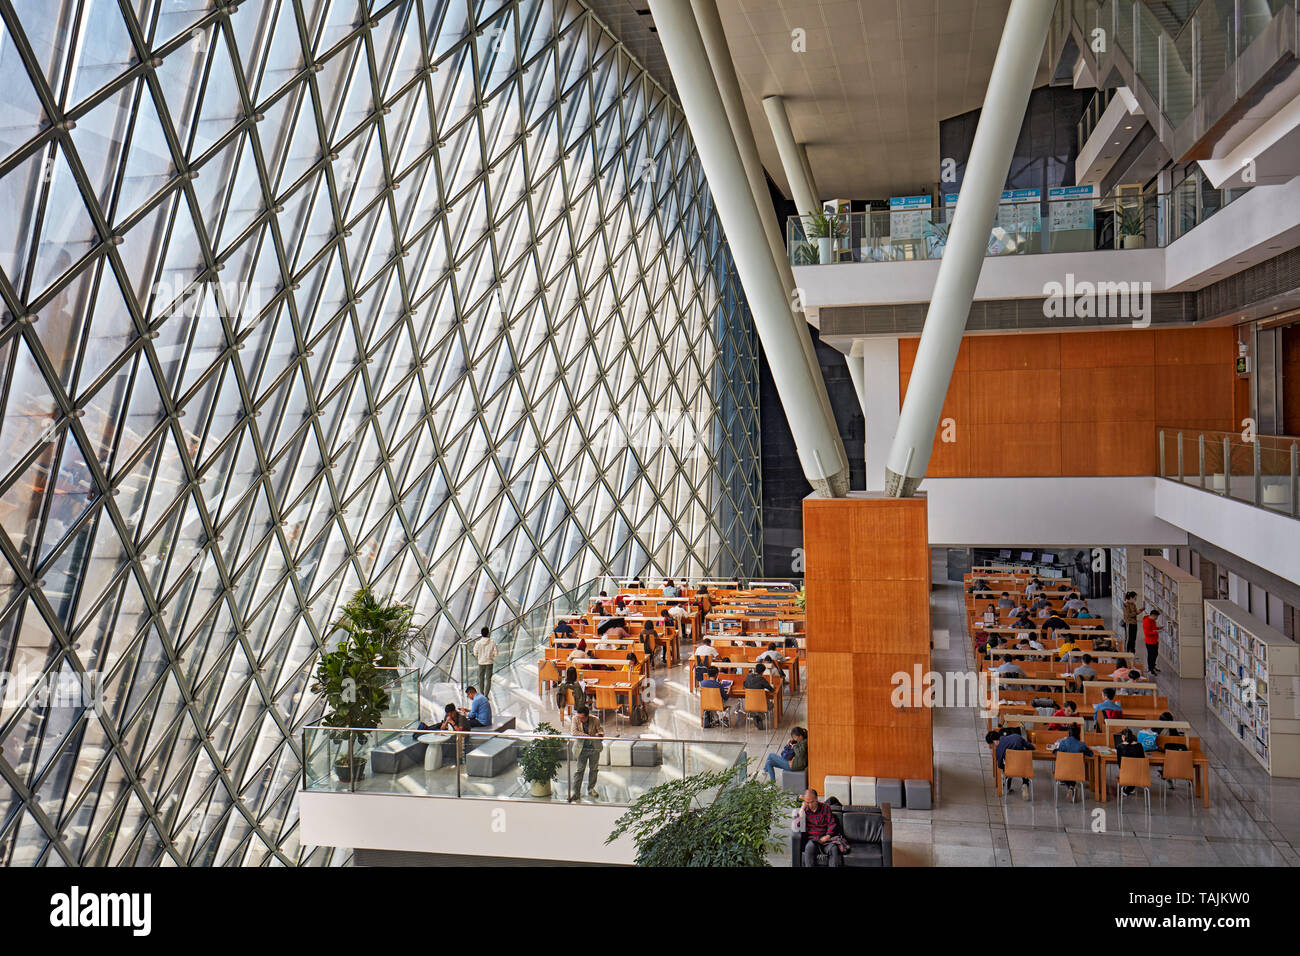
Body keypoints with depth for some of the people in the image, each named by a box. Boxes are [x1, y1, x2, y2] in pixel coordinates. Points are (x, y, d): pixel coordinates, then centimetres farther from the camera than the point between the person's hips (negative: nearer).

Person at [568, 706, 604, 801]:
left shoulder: (595, 720, -10)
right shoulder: (575, 719, -11)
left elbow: (601, 731, 1)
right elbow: (573, 732, -18)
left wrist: (599, 734, -22)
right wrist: (587, 736, -21)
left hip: (594, 748, 1)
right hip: (582, 748, -1)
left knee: (594, 769, 11)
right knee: (579, 770, -4)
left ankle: (591, 789, 27)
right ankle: (575, 792, 0)